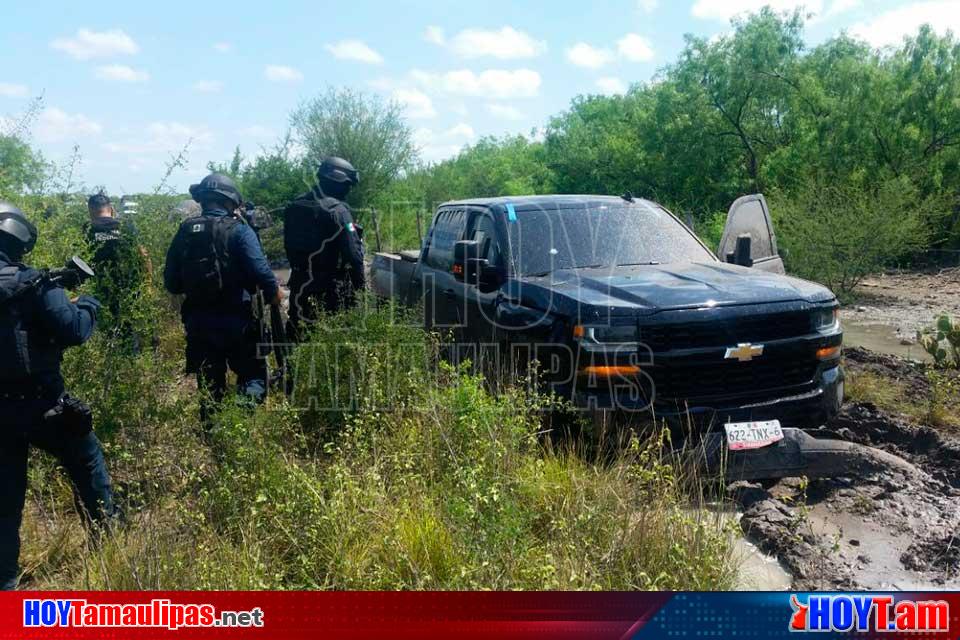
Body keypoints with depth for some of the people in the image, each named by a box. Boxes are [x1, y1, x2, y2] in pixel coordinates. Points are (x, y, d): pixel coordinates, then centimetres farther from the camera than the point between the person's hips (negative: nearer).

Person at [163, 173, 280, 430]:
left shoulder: (185, 231, 6)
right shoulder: (238, 230, -8)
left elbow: (171, 282, 7)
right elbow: (260, 270, -18)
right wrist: (274, 292, -1)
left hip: (197, 321, 5)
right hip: (235, 320, -4)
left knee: (209, 384, 14)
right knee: (253, 374, 8)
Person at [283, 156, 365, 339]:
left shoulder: (295, 206, 7)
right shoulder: (337, 210, -15)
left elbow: (289, 245, 14)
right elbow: (353, 253, -17)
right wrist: (361, 286, -9)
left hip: (301, 284, 7)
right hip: (330, 287, -7)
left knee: (300, 338, 12)